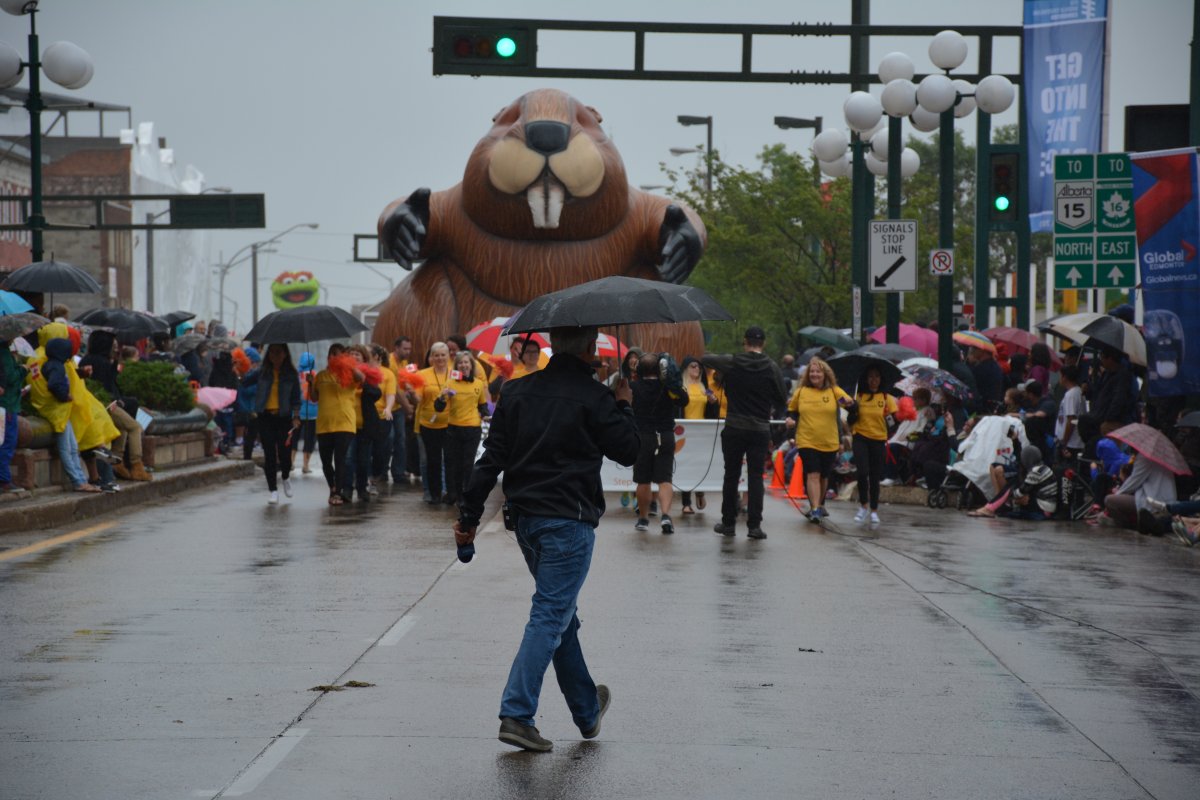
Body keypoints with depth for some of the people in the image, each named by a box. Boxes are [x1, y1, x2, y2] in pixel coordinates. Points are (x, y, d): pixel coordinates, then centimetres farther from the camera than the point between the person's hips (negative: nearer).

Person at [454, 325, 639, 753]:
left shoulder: (518, 391, 7)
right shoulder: (593, 396, -9)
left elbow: (491, 458, 5)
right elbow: (628, 451, -2)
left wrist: (468, 516, 7)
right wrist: (623, 406, 14)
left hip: (525, 520, 7)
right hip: (569, 522, -7)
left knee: (562, 615, 17)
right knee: (551, 617, -6)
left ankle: (588, 712, 30)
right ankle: (516, 714, -16)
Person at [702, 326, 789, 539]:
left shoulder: (731, 363, -4)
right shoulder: (771, 368, -5)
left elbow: (705, 359, 12)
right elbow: (782, 401, 2)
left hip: (734, 429, 0)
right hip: (760, 430, 0)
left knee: (731, 476, 10)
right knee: (756, 477, 2)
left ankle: (728, 523, 15)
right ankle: (754, 525, -4)